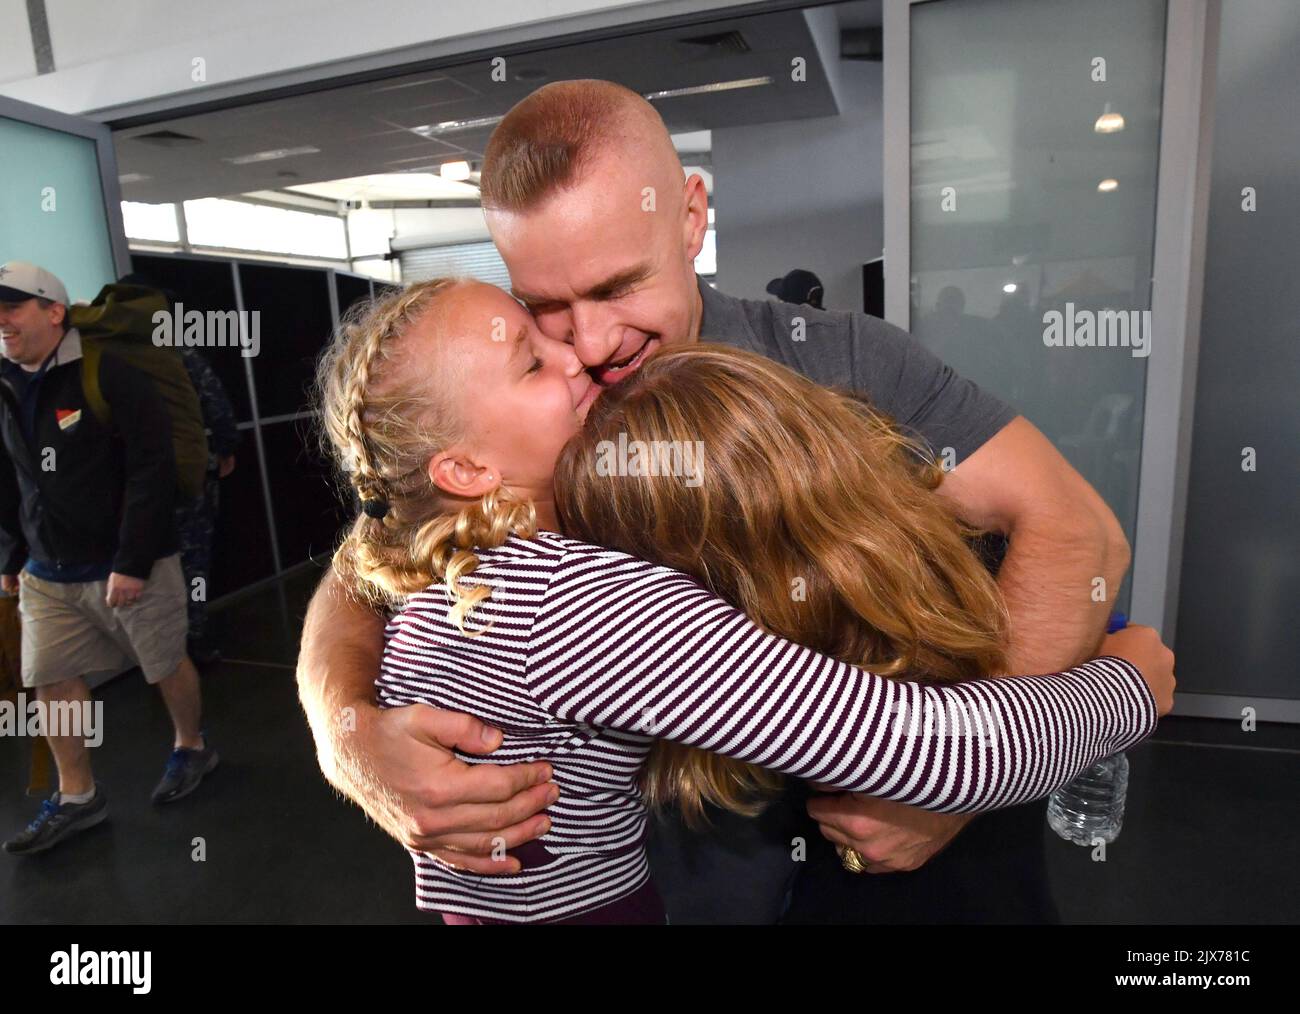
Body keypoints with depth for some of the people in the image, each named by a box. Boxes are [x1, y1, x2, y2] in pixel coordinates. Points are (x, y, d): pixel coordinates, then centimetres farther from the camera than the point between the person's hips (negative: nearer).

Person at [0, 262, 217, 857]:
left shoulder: (109, 376, -15)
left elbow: (151, 472, -19)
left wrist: (133, 561, -20)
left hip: (128, 565, -6)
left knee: (166, 665, 9)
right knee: (50, 679, 9)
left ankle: (191, 749, 34)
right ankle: (76, 797, 26)